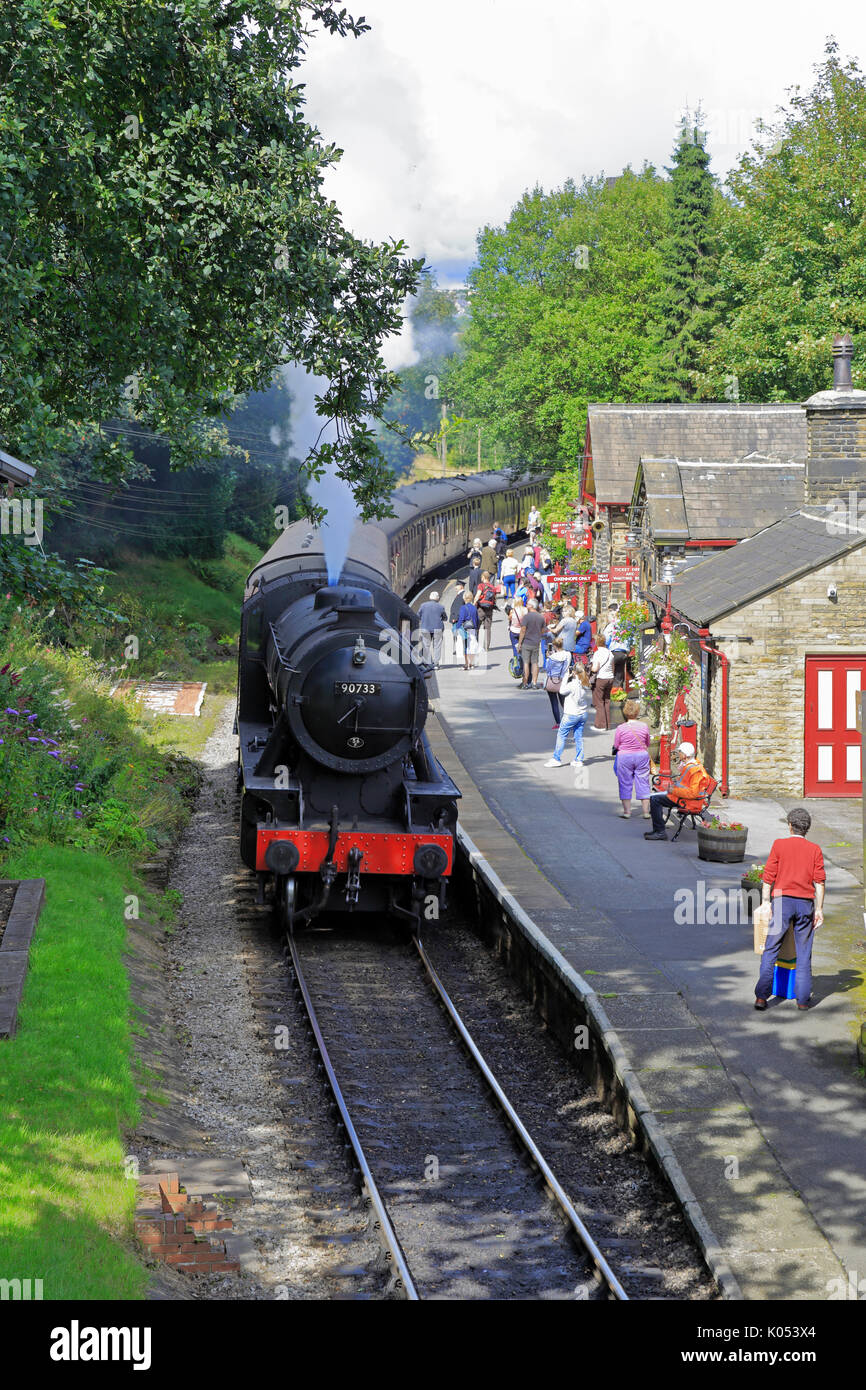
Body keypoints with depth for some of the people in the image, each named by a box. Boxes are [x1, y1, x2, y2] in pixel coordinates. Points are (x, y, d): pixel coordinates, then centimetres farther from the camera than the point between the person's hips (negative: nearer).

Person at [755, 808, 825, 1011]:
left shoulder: (779, 845, 0)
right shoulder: (814, 850, 5)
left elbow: (768, 878, -2)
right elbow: (819, 882, 0)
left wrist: (765, 904, 4)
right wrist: (819, 910, 3)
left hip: (782, 899, -1)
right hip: (805, 903, 1)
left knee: (770, 951, 3)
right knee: (803, 954, 9)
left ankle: (762, 996, -5)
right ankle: (803, 999, 8)